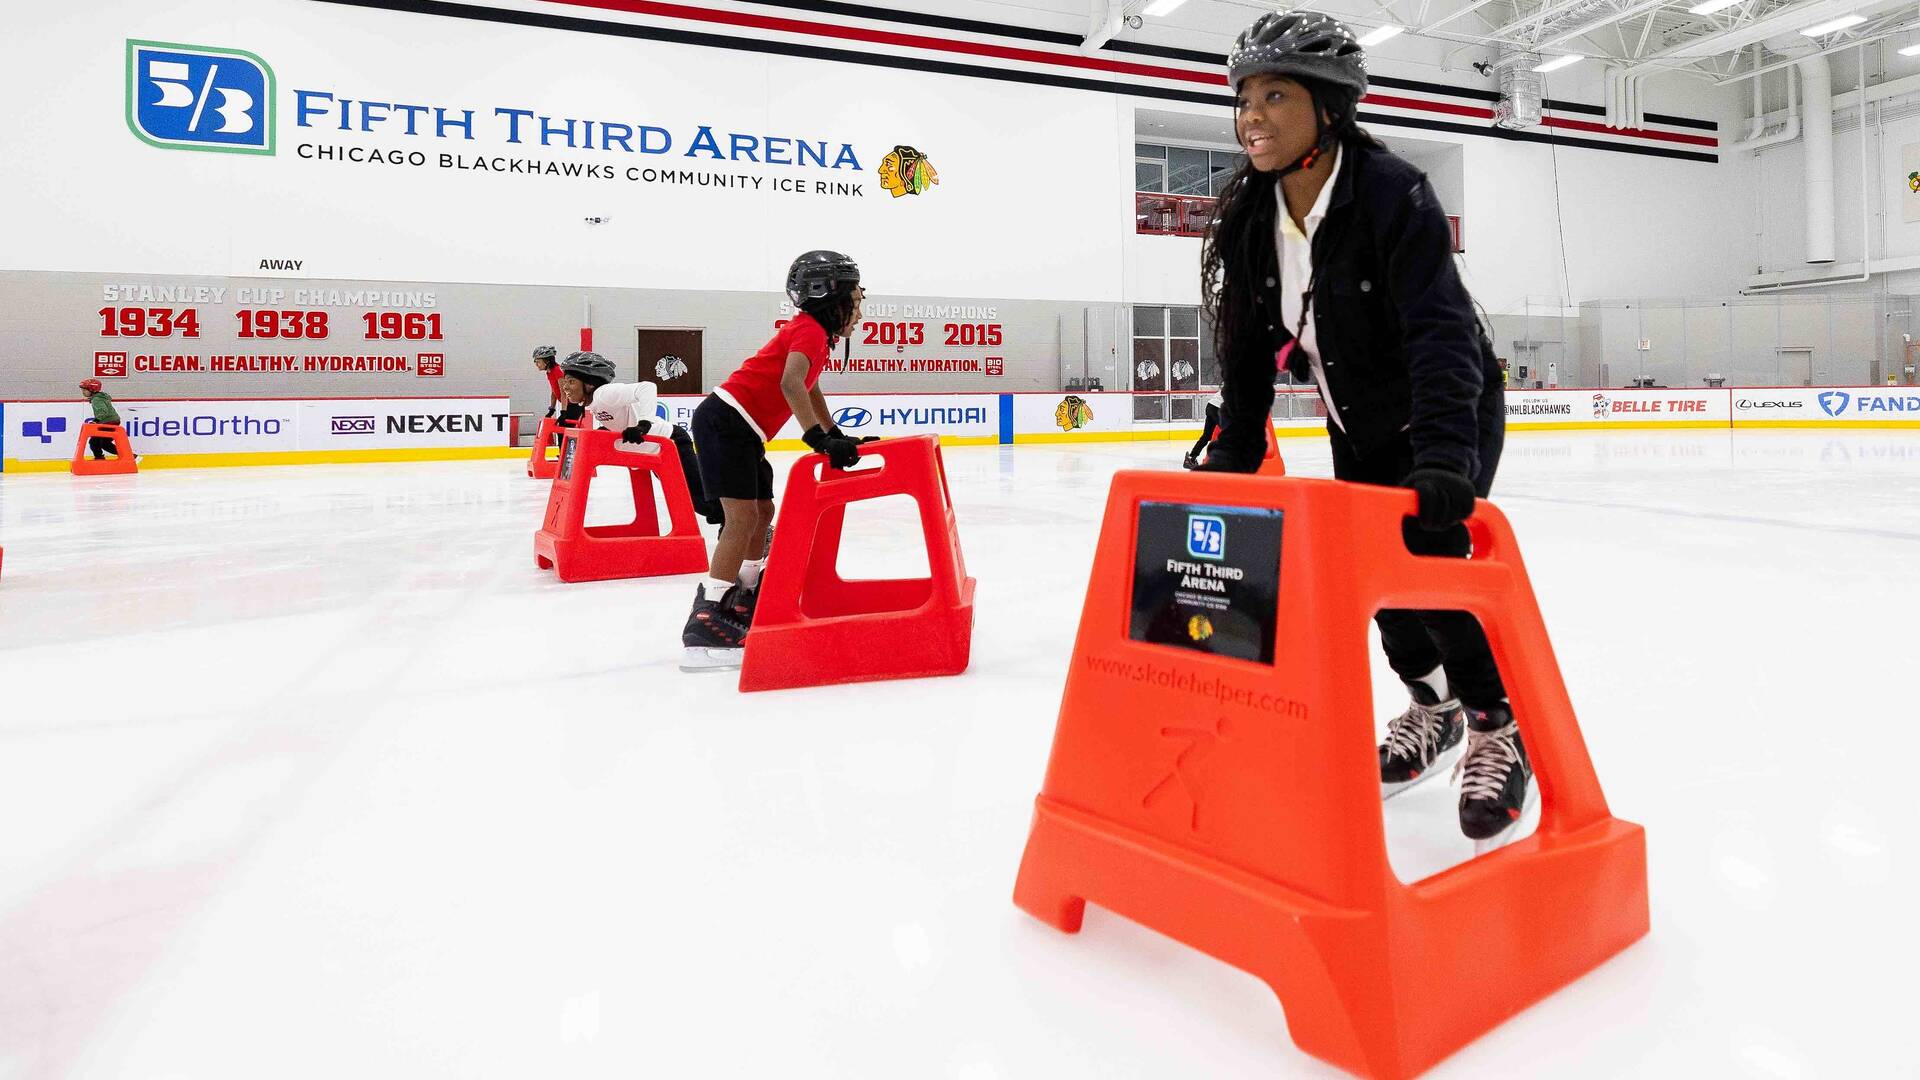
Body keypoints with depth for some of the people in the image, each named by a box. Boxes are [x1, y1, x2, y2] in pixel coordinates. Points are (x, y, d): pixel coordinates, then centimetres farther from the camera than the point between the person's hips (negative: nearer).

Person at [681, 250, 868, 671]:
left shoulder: (815, 334, 18)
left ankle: (745, 601, 30)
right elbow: (790, 383, -30)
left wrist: (840, 439, 24)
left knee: (763, 512, 17)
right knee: (743, 516, -16)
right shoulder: (811, 330, -12)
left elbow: (812, 393, 28)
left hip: (740, 430, 10)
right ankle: (705, 626, -19)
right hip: (725, 420, -10)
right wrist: (819, 439, -36)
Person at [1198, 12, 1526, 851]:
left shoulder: (1394, 195, -29)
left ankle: (1497, 730, 6)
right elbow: (1249, 342, -4)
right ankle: (1432, 708, 31)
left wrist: (1445, 455, -51)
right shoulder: (1253, 215, -10)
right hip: (1359, 424, 6)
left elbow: (1441, 330, -39)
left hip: (1450, 416, -6)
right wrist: (1234, 455, -7)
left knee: (1430, 560, -17)